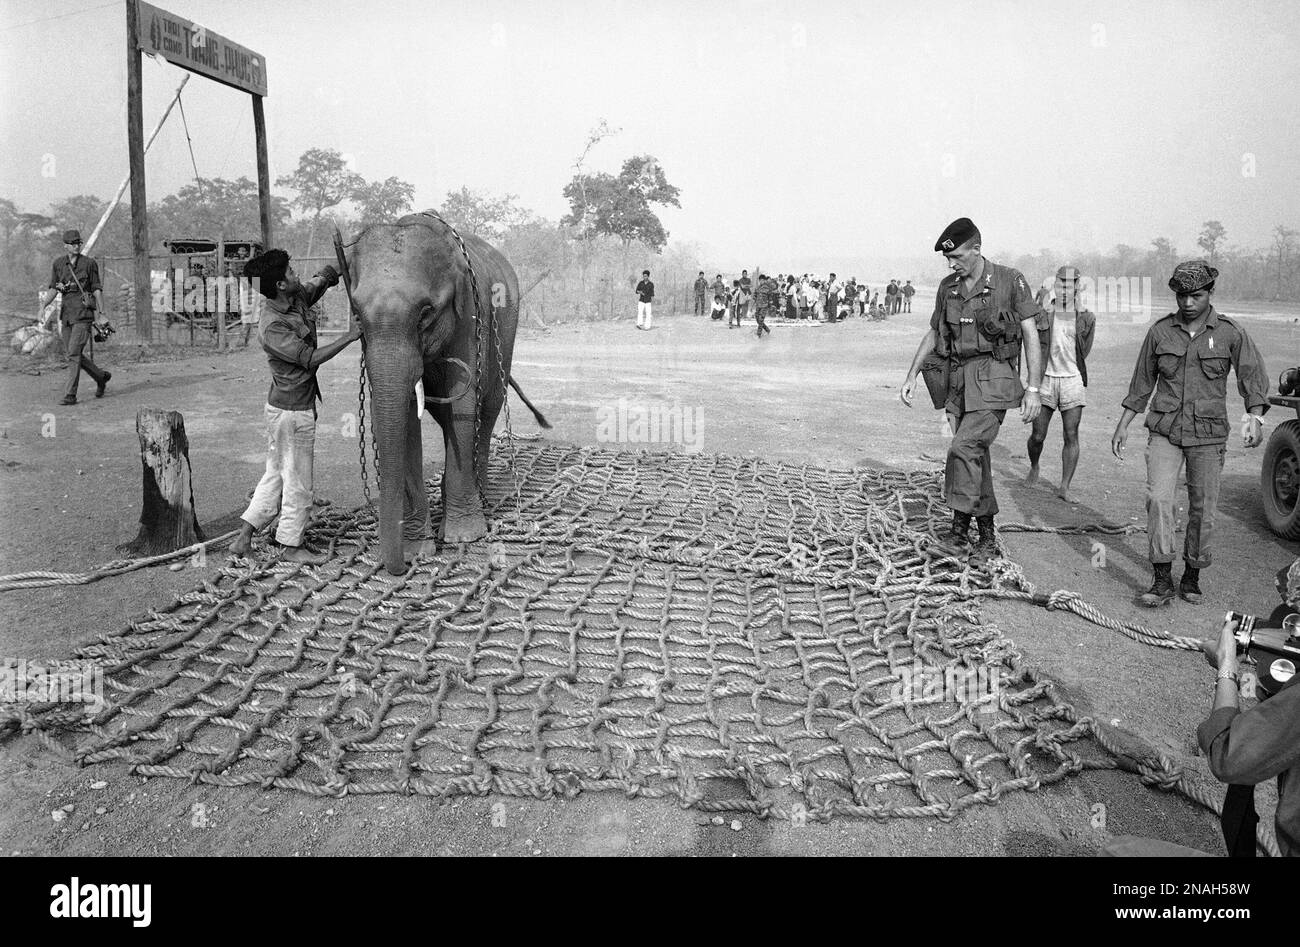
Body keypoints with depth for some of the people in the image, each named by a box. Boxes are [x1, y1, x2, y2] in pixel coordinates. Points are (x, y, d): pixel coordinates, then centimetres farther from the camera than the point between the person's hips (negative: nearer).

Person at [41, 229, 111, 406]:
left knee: (74, 353, -12)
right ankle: (101, 376, 31)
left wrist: (102, 314, -4)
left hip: (83, 312, -5)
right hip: (66, 311, 5)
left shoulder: (89, 263, -2)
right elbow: (53, 288, 7)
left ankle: (70, 395, -9)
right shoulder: (58, 263, 7)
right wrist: (44, 303, -11)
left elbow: (97, 289, 0)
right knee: (71, 353, 10)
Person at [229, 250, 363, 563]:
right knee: (298, 481, 4)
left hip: (282, 406, 9)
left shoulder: (298, 297, 2)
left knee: (275, 474, 18)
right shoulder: (272, 328, -22)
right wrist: (349, 337, -19)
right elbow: (311, 358, -22)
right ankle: (292, 544, 19)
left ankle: (244, 536, 24)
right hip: (292, 410, -9)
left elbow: (325, 276, 13)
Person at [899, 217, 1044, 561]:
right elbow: (933, 334, 19)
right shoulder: (948, 287, 10)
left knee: (964, 448, -21)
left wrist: (1033, 389, -11)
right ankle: (987, 533, 18)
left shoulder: (1009, 281, -5)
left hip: (993, 379, -5)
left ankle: (960, 525, -8)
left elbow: (1031, 335, -5)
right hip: (958, 378, 5)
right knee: (977, 456, 8)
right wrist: (911, 376, 13)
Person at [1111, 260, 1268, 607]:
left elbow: (1253, 375, -6)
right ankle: (1162, 581, -7)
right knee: (1158, 498, -13)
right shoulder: (1160, 331, 5)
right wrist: (1123, 425, 11)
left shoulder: (1230, 333, 1)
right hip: (1165, 431, 1)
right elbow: (1142, 382, 12)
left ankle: (1192, 577, 21)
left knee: (1203, 508, 4)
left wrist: (1254, 416, -23)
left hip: (1208, 434, 0)